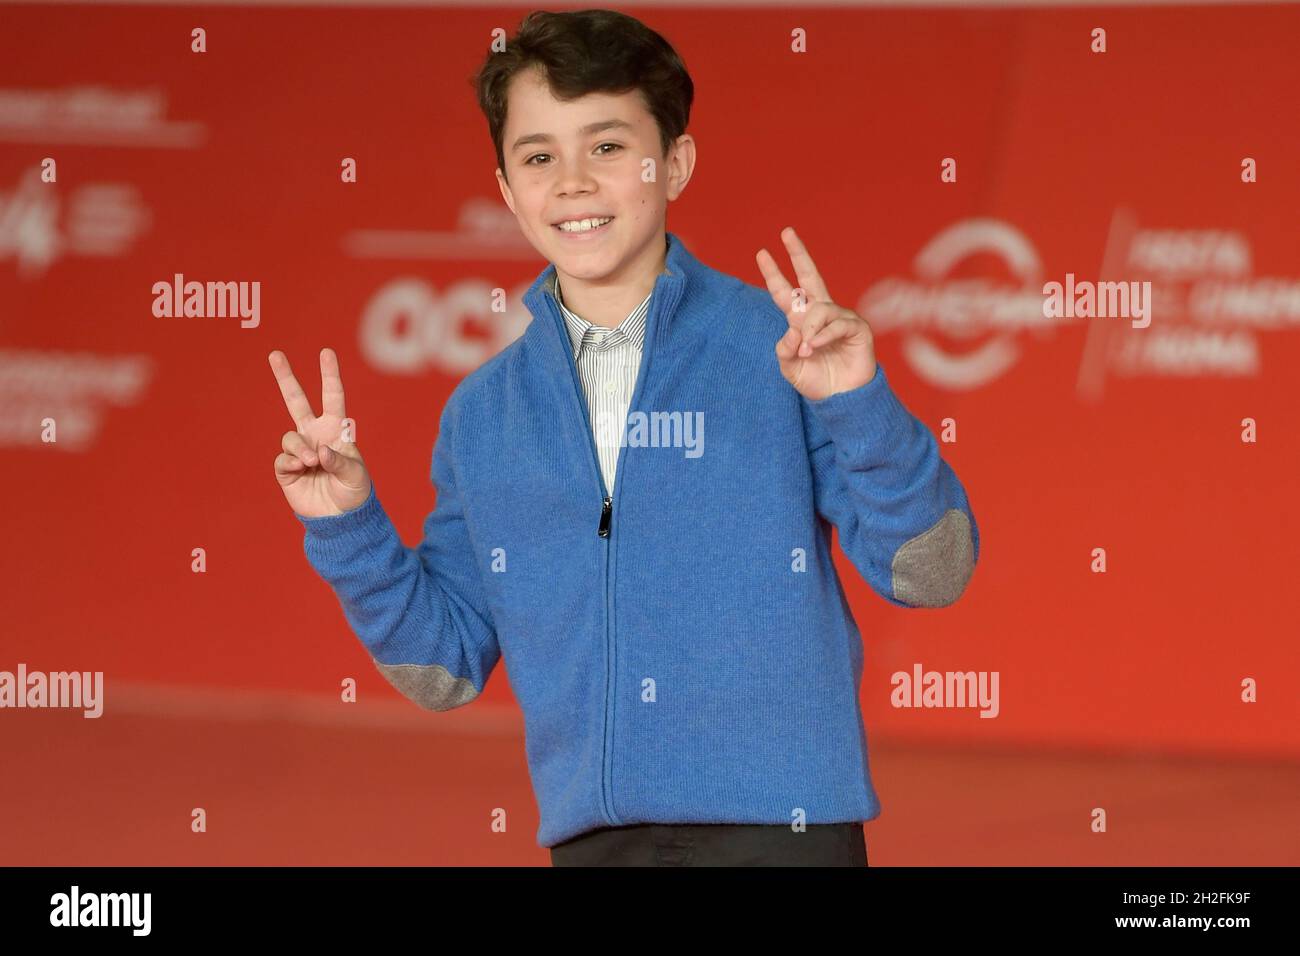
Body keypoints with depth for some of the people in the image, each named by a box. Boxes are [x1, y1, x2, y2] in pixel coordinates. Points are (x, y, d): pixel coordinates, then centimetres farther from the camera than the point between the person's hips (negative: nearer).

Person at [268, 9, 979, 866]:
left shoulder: (779, 351, -2)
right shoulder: (482, 415, 9)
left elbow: (930, 576, -4)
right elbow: (448, 666, 13)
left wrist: (859, 405, -18)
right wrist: (346, 529, 0)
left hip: (777, 826, -3)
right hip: (592, 837, 3)